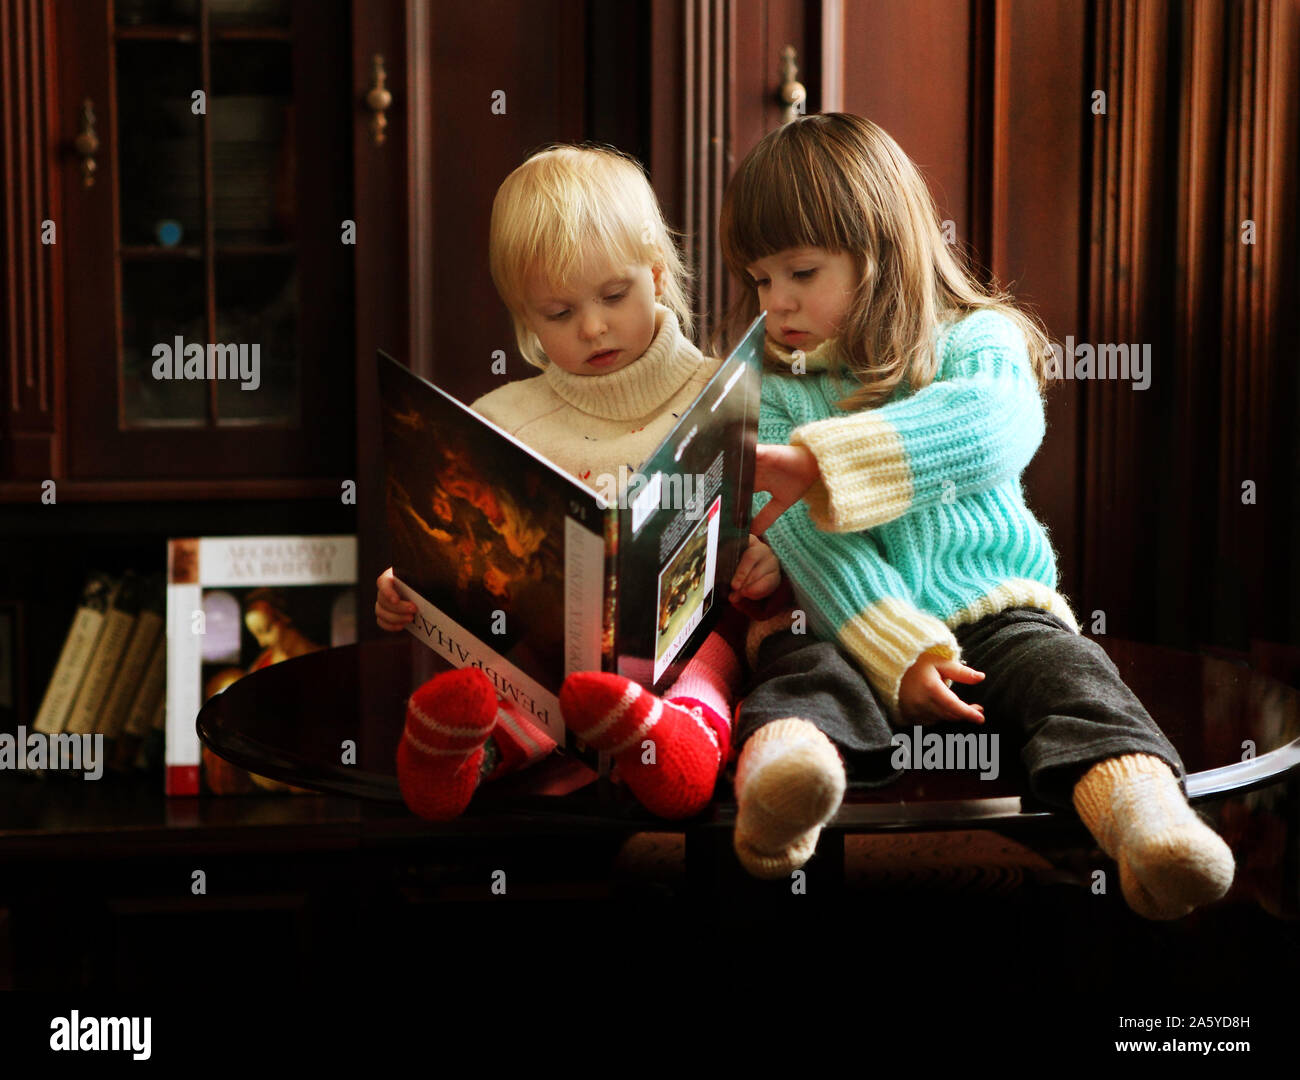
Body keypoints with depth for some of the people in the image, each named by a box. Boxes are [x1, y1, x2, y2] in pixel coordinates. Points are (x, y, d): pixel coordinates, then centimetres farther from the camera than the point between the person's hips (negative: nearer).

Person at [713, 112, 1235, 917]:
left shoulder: (976, 339, 7)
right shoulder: (766, 385, 9)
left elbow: (1001, 424, -20)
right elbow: (806, 540, -6)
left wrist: (819, 463, -31)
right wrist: (899, 653, -22)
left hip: (987, 600, 1)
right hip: (839, 620, 0)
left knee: (1063, 670, -29)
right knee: (798, 673, -32)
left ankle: (1142, 808, -57)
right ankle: (776, 767, -65)